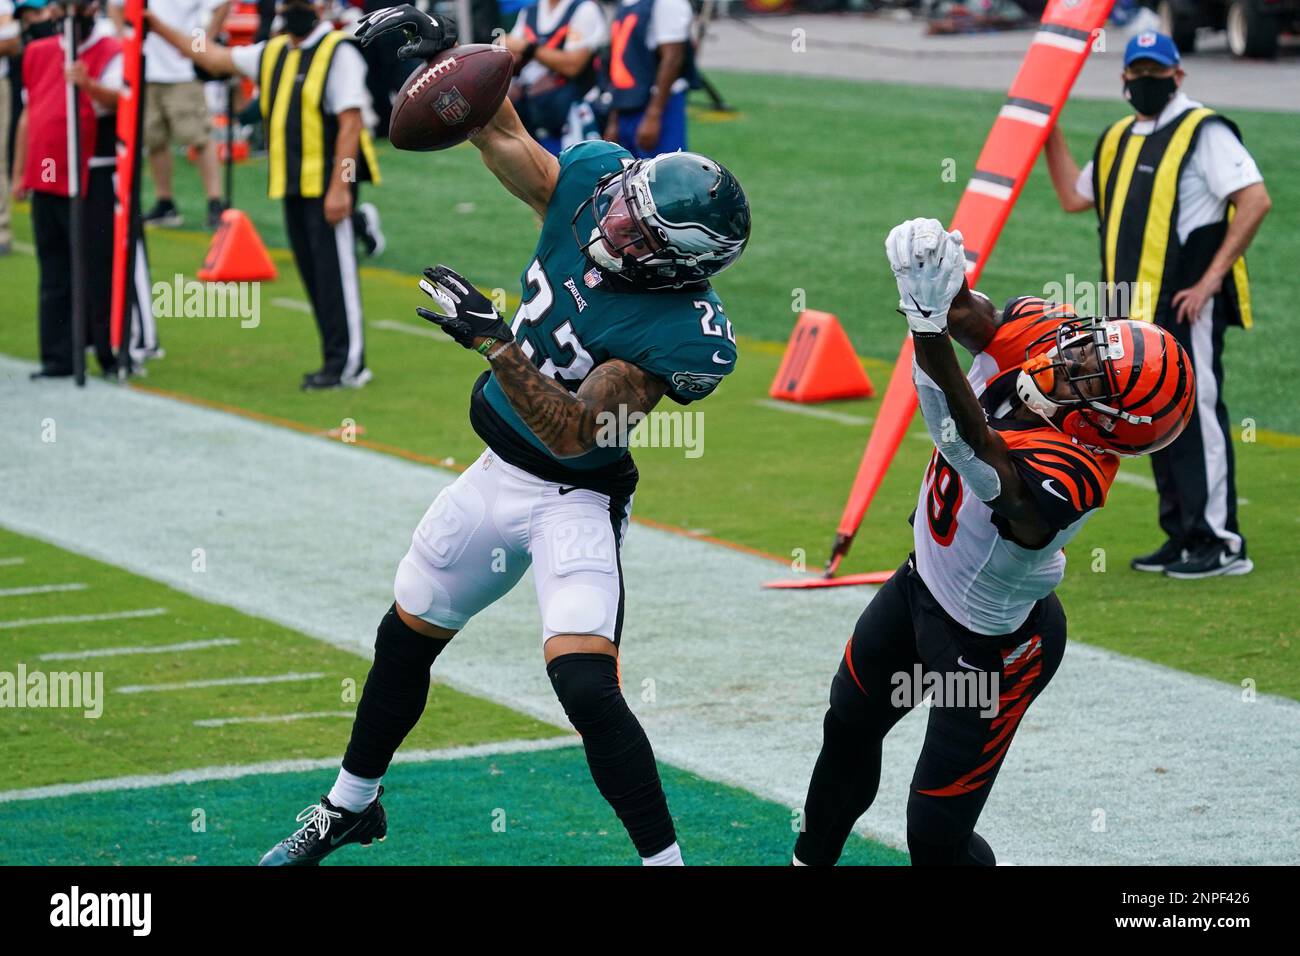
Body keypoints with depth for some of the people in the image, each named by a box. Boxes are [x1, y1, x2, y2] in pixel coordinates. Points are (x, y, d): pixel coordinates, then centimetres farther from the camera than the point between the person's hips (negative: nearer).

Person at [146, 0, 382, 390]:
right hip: (292, 183, 8)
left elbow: (350, 122, -15)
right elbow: (214, 58, 24)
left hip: (328, 184, -8)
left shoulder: (339, 52, -9)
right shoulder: (274, 53, 15)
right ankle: (336, 360, 13)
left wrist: (340, 187, -20)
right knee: (312, 274, 8)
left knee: (335, 271, -8)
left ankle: (349, 365, -6)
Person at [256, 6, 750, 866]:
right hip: (498, 471, 7)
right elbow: (504, 135, 5)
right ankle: (352, 807, 45)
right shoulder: (594, 178, -14)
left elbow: (574, 433, -30)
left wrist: (496, 343, -38)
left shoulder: (684, 335, -29)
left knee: (586, 684, -25)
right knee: (405, 638, 22)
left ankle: (665, 858, -10)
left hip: (573, 499, -7)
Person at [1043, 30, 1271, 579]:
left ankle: (1220, 543, -10)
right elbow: (1074, 197, 28)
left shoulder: (1203, 132, -7)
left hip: (1186, 305, -8)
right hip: (1135, 307, 9)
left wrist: (1211, 279, -18)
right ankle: (1183, 536, 20)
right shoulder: (1118, 140, 18)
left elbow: (1255, 201, -15)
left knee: (1195, 412, -11)